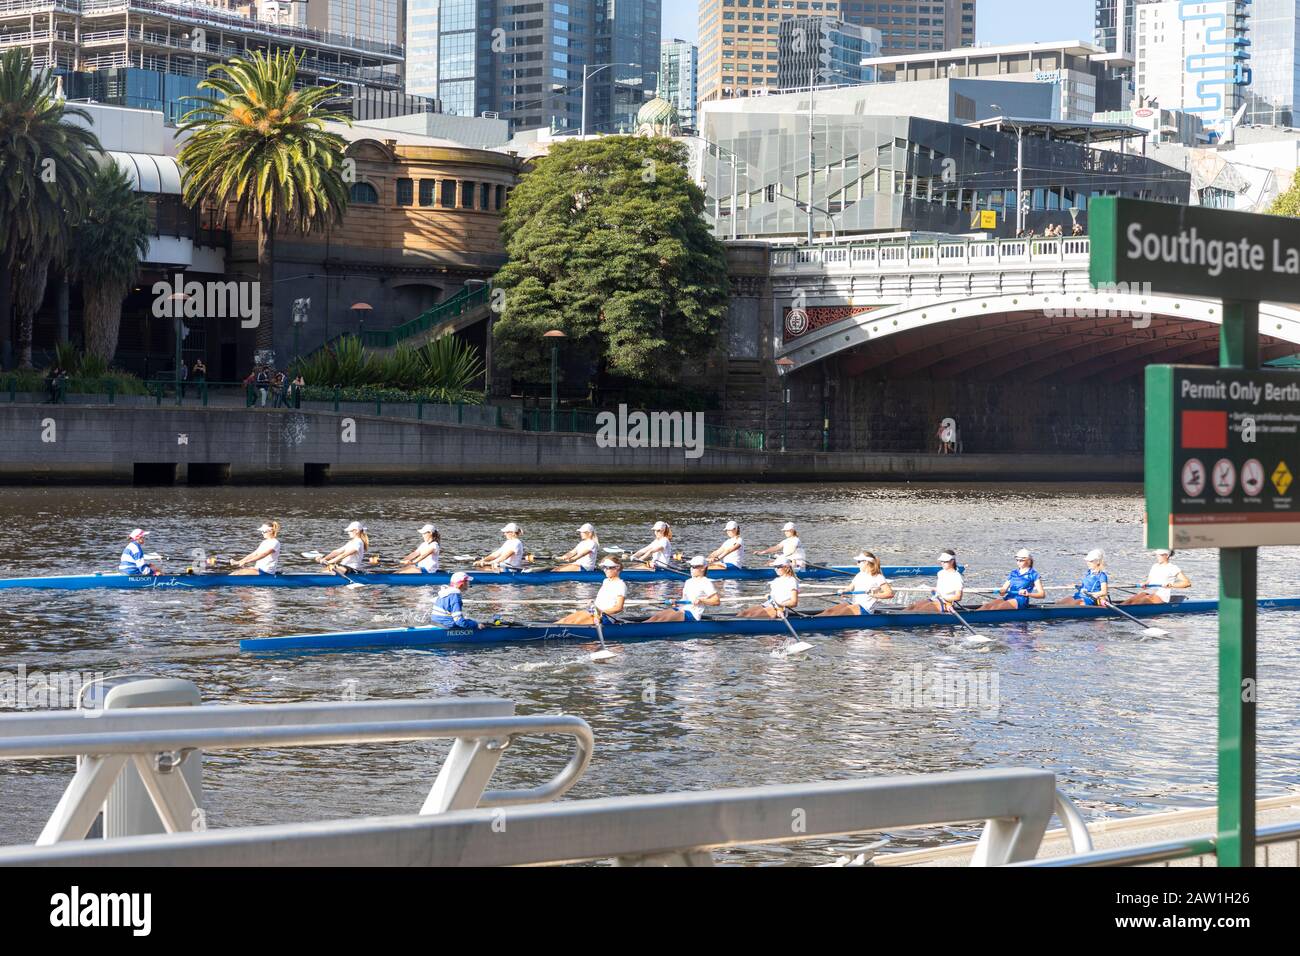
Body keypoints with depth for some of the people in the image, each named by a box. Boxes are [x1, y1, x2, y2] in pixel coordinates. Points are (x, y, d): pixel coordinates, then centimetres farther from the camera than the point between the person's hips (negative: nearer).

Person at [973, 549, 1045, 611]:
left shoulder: (1033, 574, 6)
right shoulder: (1013, 573, 23)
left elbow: (1042, 594, 0)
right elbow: (1004, 589, 21)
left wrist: (1028, 594, -16)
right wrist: (1001, 591, -5)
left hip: (1021, 601, -5)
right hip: (1008, 598, 5)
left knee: (997, 607, -34)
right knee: (987, 605, -27)